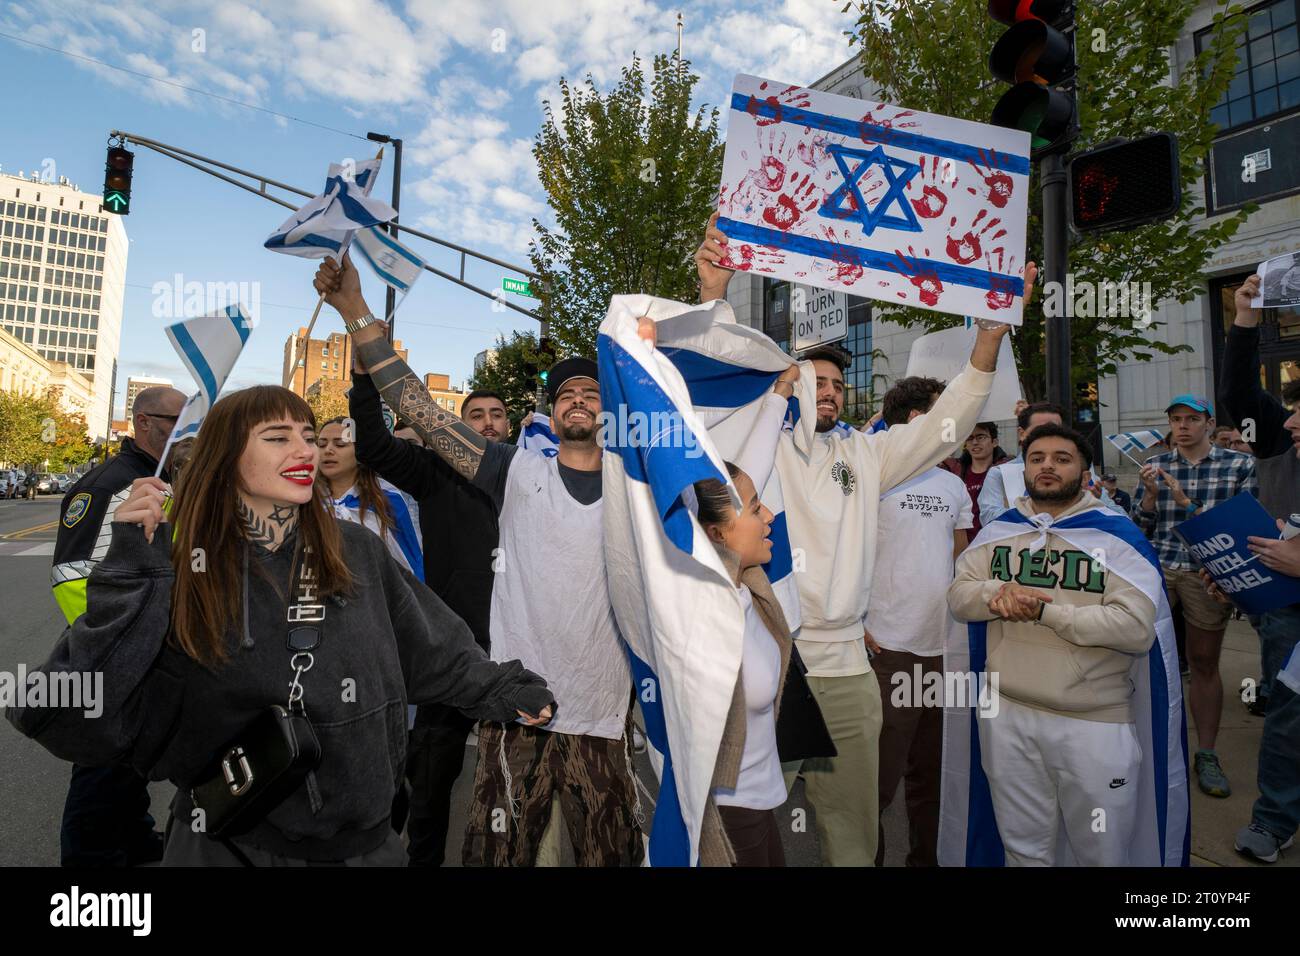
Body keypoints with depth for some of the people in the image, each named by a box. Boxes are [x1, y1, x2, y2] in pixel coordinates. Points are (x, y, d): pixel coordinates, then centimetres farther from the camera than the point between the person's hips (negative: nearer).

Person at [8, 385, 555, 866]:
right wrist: (129, 574, -24)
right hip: (227, 846, -1)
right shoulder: (179, 573, -12)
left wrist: (503, 690, 7)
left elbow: (429, 648, 3)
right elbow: (66, 719, -18)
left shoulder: (358, 552, -8)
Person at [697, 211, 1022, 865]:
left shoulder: (865, 454, 11)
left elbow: (944, 425, 7)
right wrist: (713, 294, -25)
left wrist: (991, 332, -3)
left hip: (845, 669, 4)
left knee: (852, 832, 18)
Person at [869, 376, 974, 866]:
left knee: (931, 770, 19)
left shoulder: (953, 485, 13)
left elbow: (962, 559, 20)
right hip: (890, 648, -6)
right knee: (880, 777, 3)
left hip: (945, 647, 6)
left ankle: (926, 856, 37)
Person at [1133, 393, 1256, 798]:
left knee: (1205, 663, 8)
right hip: (1156, 566, 1)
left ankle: (1207, 754, 21)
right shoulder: (1155, 466, 8)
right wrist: (1151, 493, -9)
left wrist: (1187, 502, -12)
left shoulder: (1239, 465, 5)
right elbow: (1140, 527, 8)